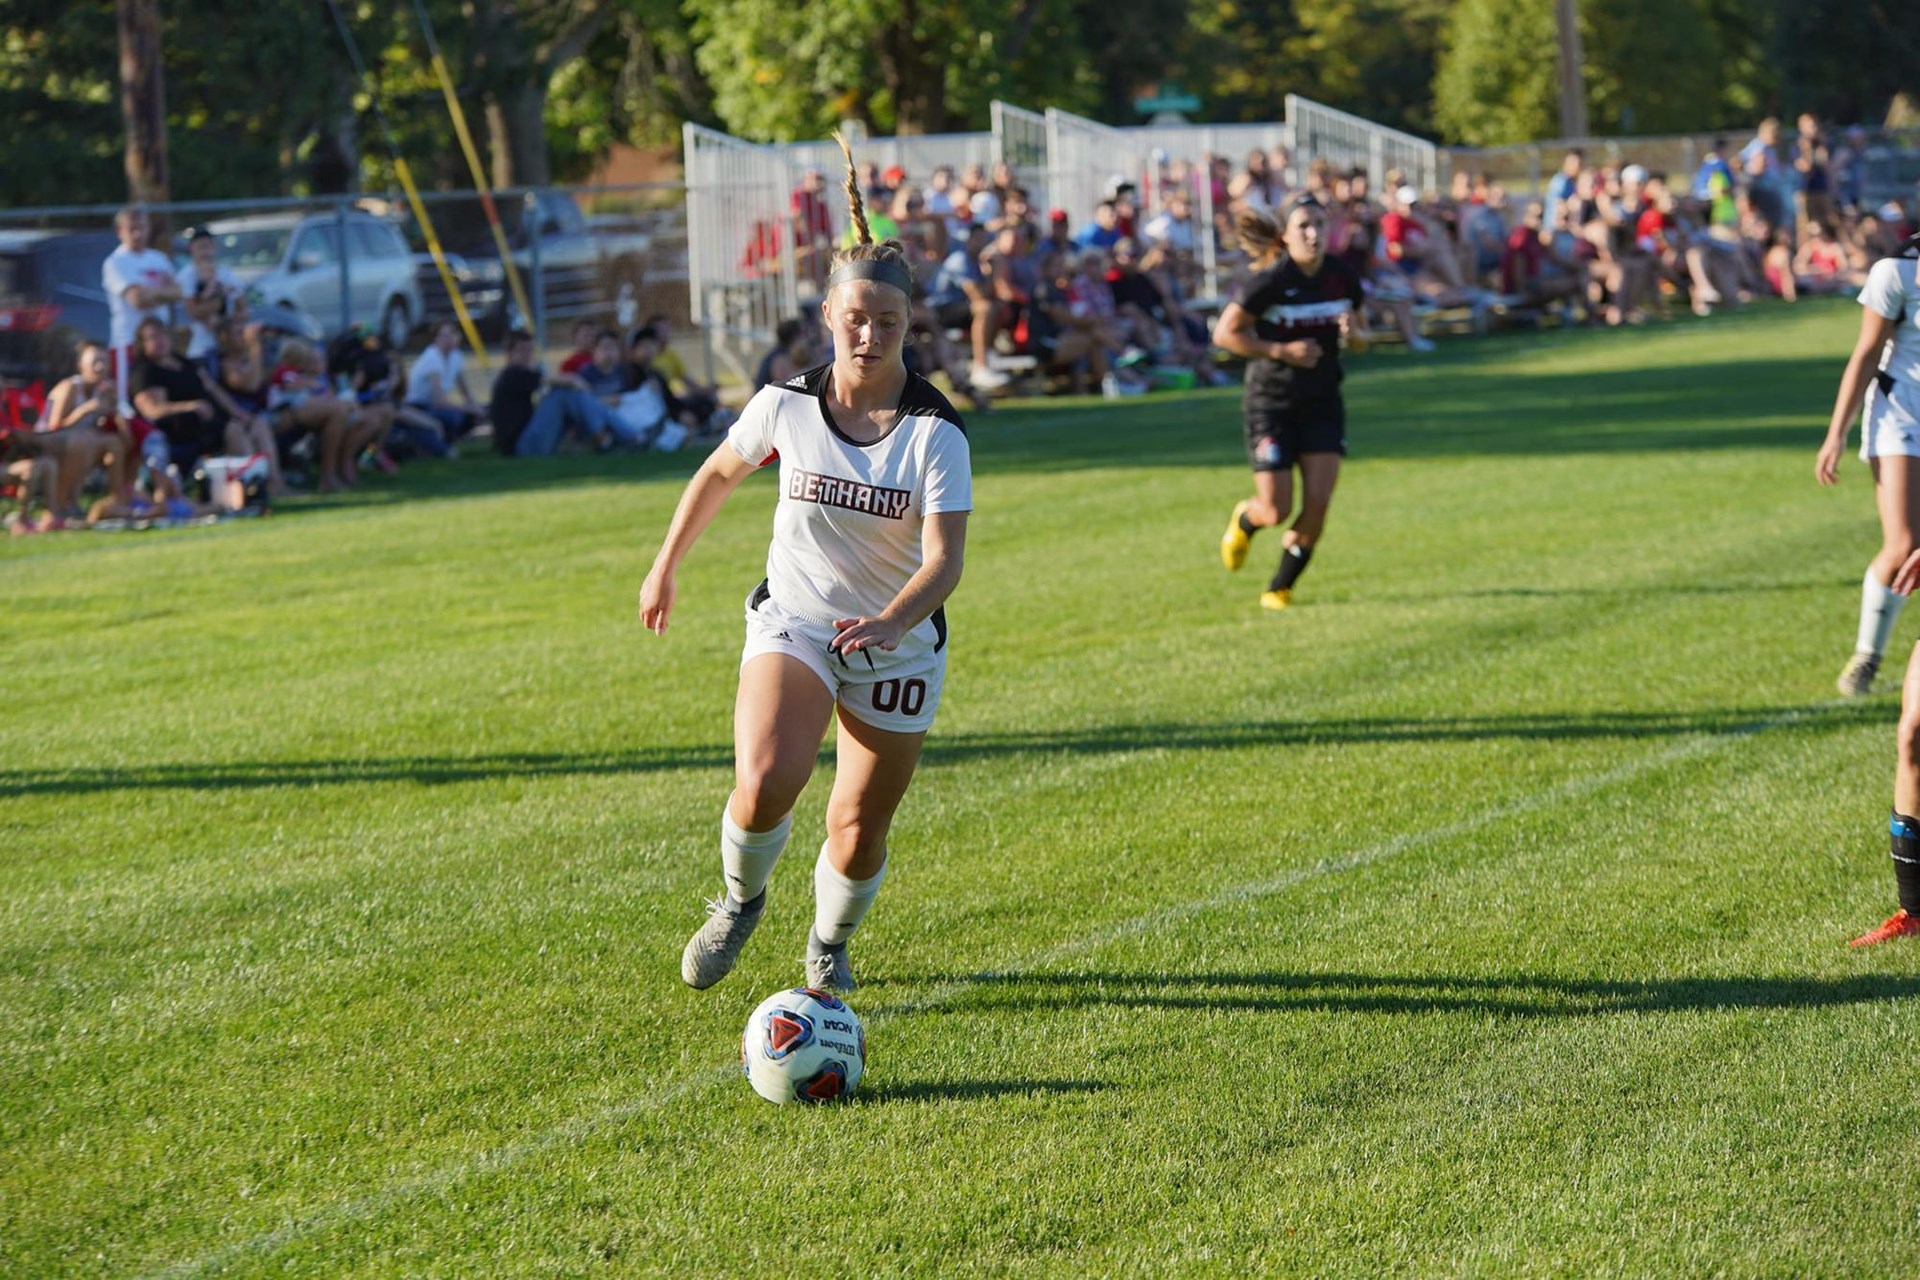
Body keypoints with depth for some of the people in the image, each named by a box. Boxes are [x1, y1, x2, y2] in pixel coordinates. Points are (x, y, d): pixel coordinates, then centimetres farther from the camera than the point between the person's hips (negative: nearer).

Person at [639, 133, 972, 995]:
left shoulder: (935, 431, -15)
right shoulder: (786, 406, -8)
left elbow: (944, 559, -23)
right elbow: (718, 474, 12)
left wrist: (890, 623, -41)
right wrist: (666, 565, 19)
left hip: (898, 642, 0)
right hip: (792, 622, 0)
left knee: (860, 833, 4)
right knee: (765, 785, -26)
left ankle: (830, 942, 37)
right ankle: (741, 900, 7)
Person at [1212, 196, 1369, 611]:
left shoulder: (1342, 276, -3)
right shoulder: (1270, 281, -17)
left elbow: (1362, 335, 11)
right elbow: (1224, 333, -12)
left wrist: (1352, 331, -13)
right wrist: (1282, 350, -20)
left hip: (1323, 401, 4)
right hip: (1272, 402, -4)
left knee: (1318, 502, -8)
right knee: (1276, 511, -5)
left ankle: (1280, 589, 12)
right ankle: (1245, 520, 34)